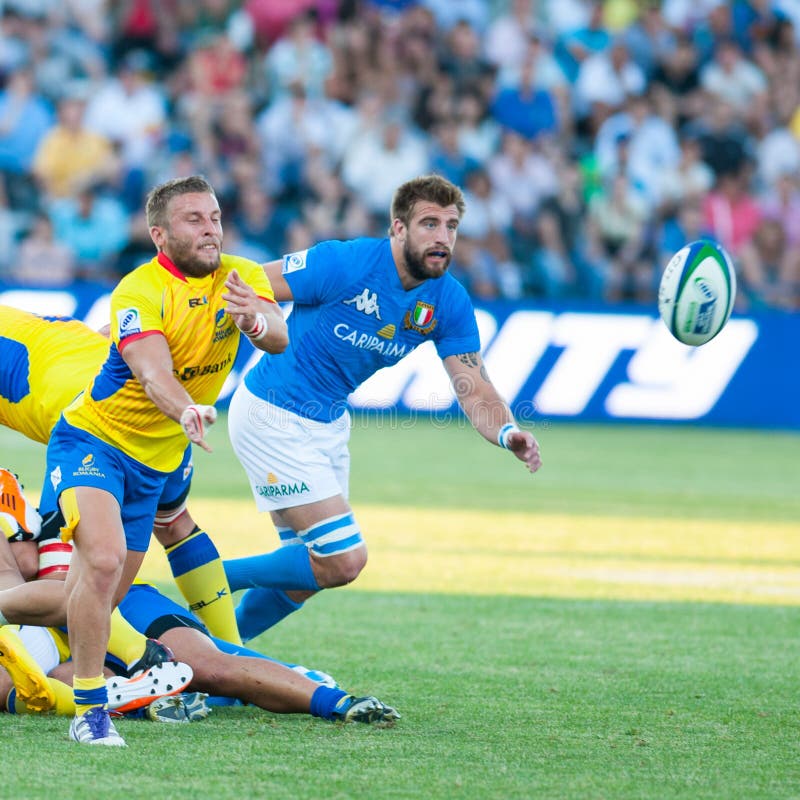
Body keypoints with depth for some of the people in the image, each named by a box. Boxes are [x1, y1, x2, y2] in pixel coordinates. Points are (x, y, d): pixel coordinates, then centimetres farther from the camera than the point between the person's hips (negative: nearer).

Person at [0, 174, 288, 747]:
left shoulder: (240, 276, -5)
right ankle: (91, 710, -21)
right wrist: (187, 411, -57)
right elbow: (154, 373, -36)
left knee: (94, 603, 9)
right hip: (93, 441, -6)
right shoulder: (140, 291, -21)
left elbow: (278, 338, -22)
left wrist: (257, 320, -46)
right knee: (103, 560, -29)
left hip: (154, 463, 6)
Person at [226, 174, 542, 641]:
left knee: (308, 573, 16)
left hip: (330, 424, 8)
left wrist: (508, 434, -28)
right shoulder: (346, 265, -23)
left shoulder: (449, 303, -5)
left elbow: (475, 392, -8)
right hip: (273, 417, -8)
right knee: (344, 559, -15)